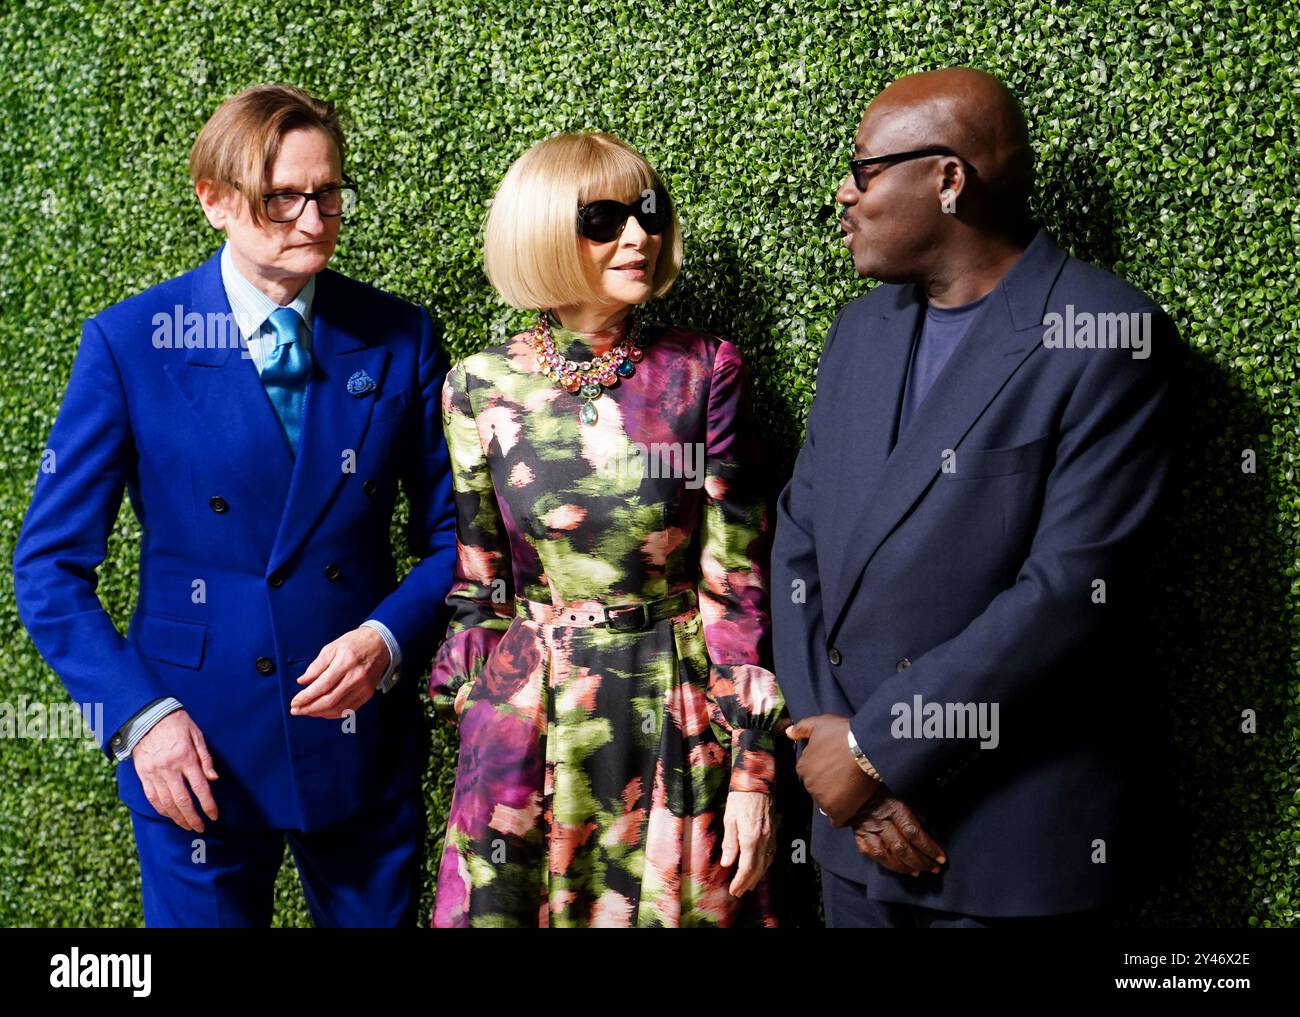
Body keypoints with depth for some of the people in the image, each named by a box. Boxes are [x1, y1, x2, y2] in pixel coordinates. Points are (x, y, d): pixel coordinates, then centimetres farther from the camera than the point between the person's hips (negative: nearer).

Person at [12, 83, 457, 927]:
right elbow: (51, 566, -3)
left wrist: (389, 638, -14)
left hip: (364, 747, 2)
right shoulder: (129, 345, -6)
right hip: (200, 755, -1)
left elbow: (453, 532, 4)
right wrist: (138, 715, -14)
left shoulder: (399, 337, -1)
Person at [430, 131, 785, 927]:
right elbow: (476, 585, 4)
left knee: (677, 905, 13)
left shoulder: (704, 373, -5)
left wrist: (753, 768, -8)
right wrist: (477, 723, 6)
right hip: (528, 730, 1)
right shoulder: (483, 389, -3)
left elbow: (737, 583, -6)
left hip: (682, 725, 0)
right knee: (508, 901, 14)